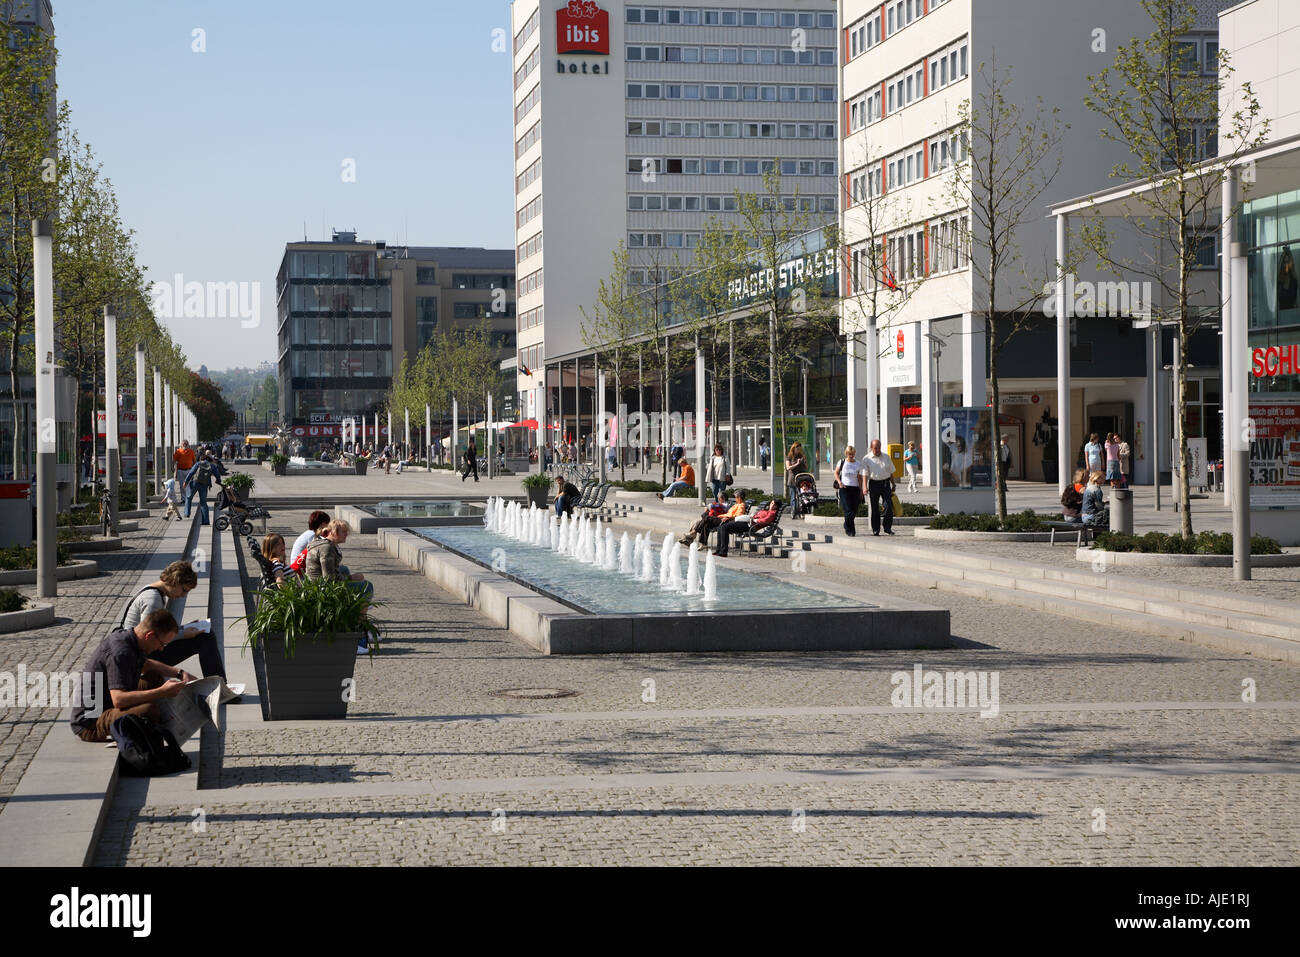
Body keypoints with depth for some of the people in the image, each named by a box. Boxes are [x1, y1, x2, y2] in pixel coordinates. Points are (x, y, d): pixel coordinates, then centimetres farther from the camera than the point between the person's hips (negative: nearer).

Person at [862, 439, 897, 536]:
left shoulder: (886, 457, 10)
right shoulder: (867, 459, 1)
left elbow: (891, 472, 16)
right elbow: (865, 474, -7)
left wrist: (893, 485, 15)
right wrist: (865, 487, -18)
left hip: (885, 484, 2)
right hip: (874, 483, -2)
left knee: (889, 506, -9)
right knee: (875, 508, 1)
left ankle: (888, 528, 1)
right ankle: (875, 530, 9)